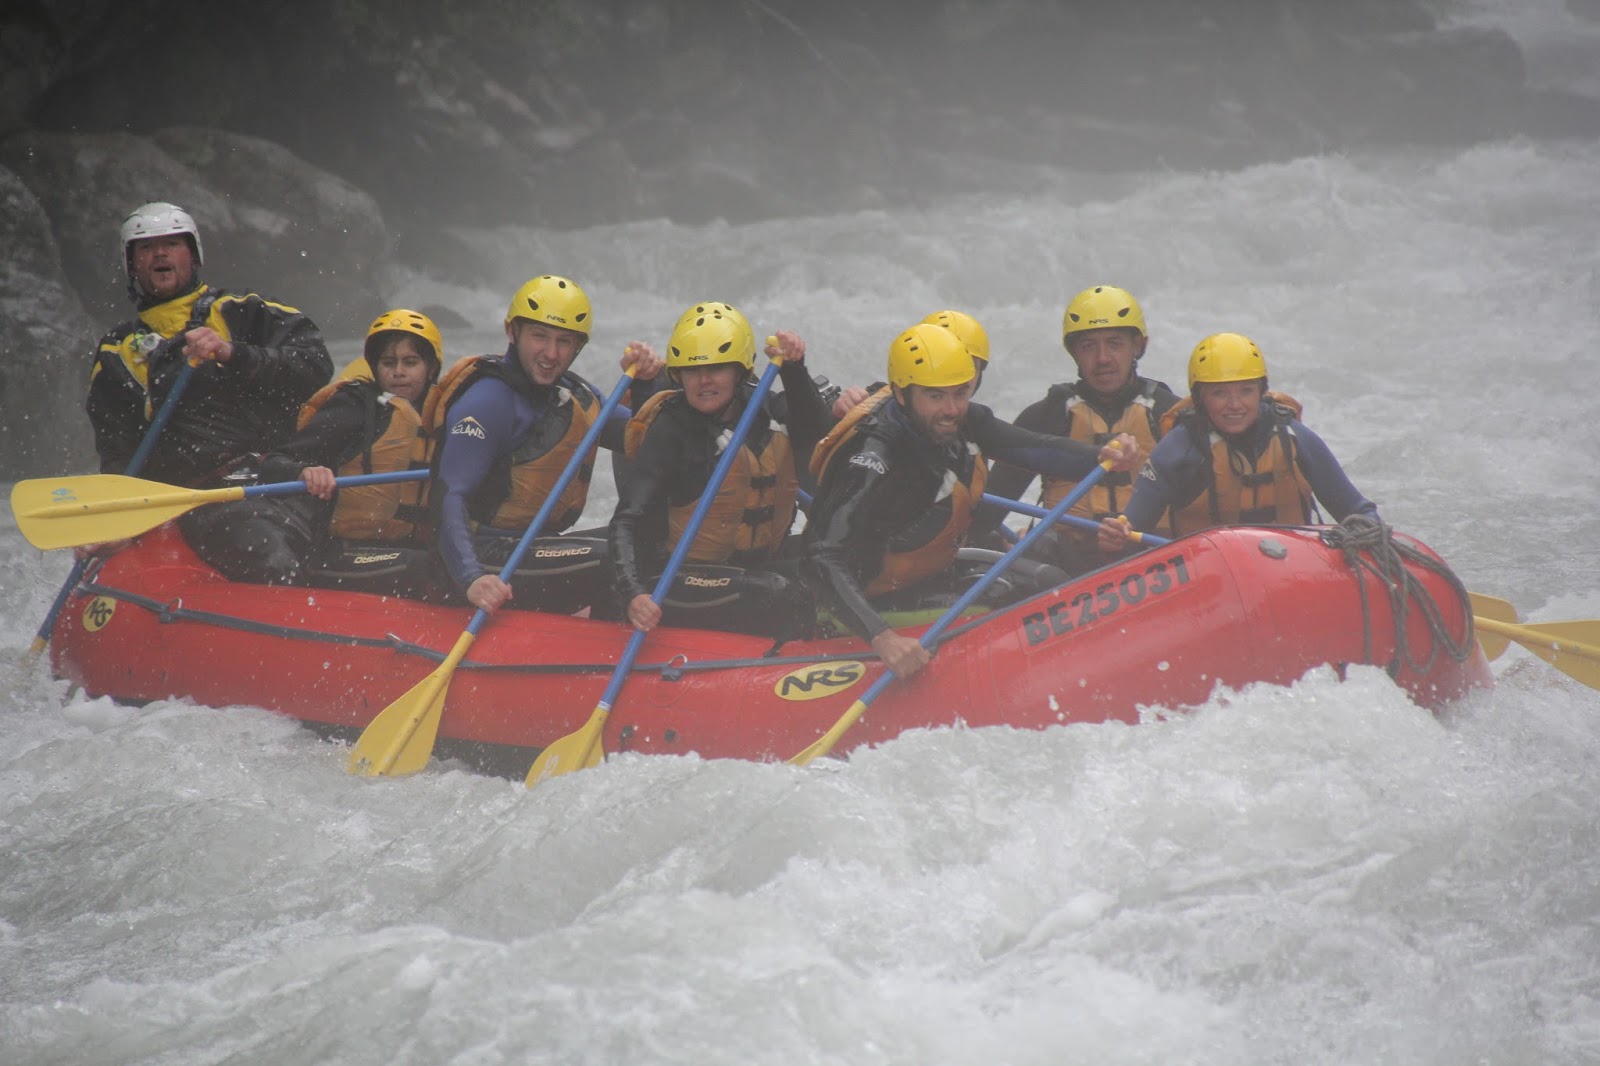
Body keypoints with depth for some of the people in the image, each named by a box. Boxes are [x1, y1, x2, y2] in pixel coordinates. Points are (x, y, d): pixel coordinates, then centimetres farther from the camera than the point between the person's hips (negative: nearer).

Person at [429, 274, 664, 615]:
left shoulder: (572, 392, 11)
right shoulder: (489, 399, -16)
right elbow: (449, 498, -25)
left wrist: (644, 385, -3)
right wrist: (472, 579, -40)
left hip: (530, 547, 9)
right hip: (486, 558, -9)